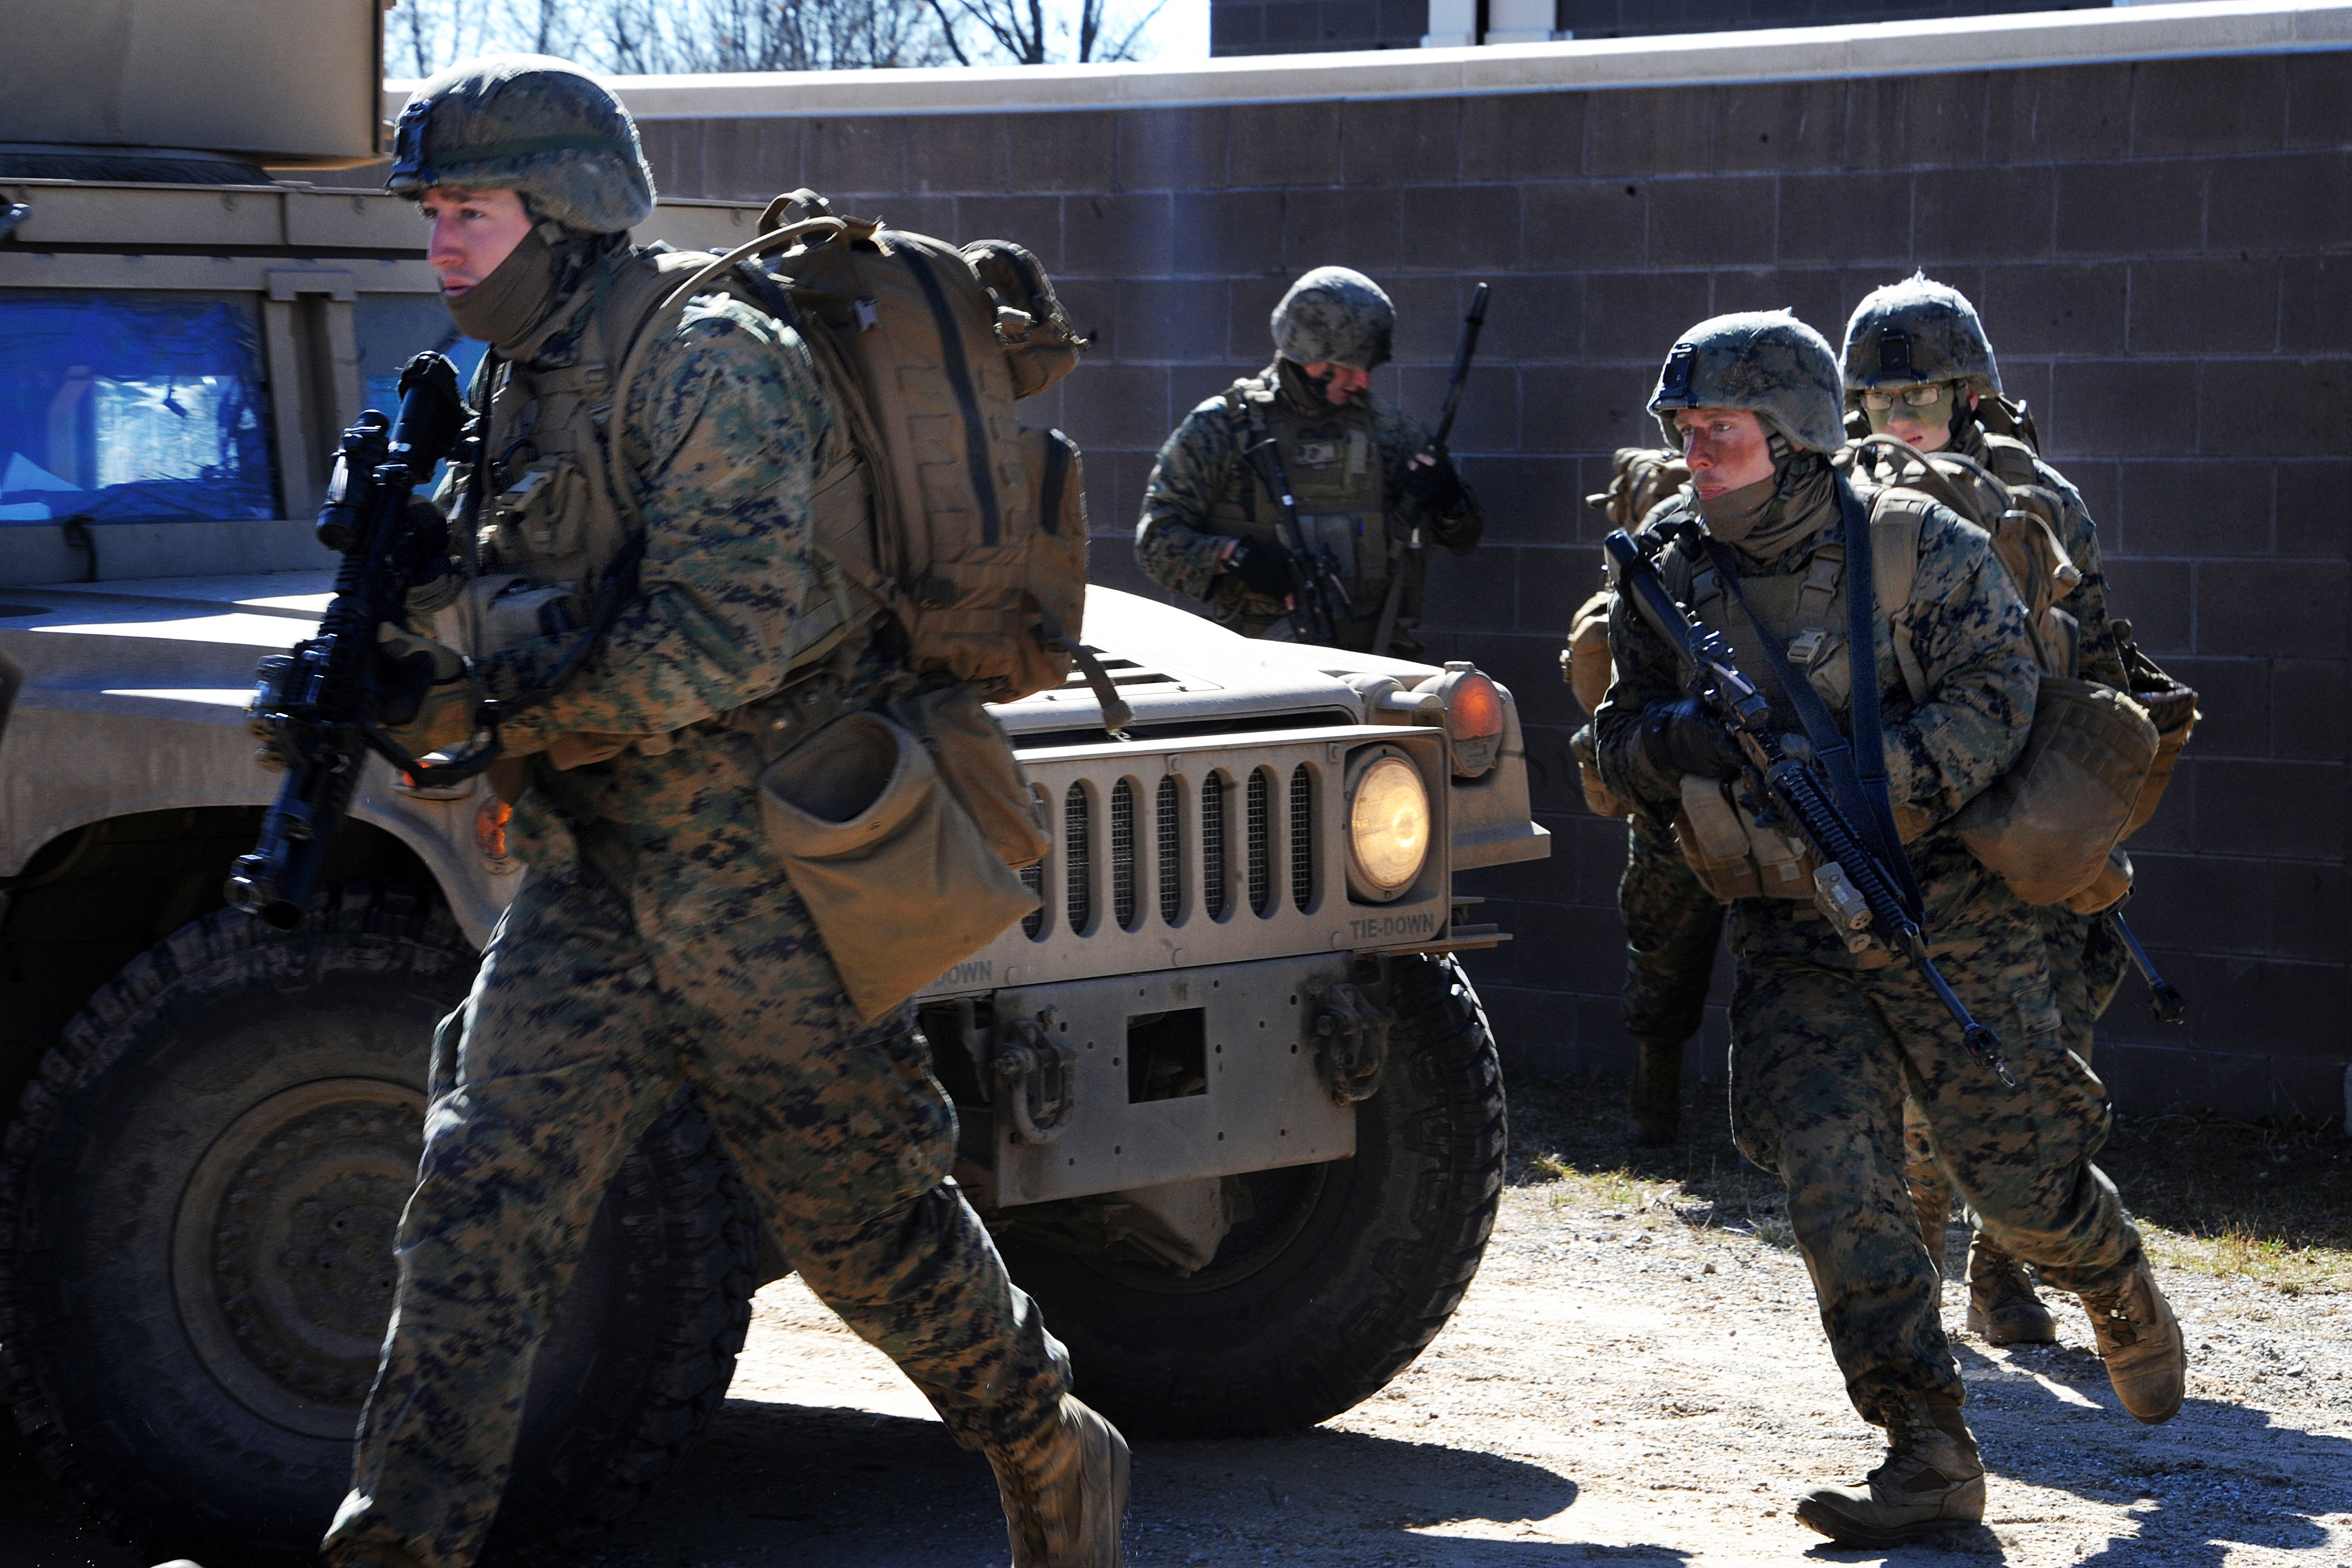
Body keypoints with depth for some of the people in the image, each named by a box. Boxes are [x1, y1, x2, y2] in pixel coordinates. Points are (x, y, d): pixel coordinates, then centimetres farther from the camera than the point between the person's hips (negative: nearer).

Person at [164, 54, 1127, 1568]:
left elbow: (721, 644, -24)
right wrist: (393, 667, -5)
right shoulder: (526, 385, 11)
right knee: (484, 1194, -5)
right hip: (596, 880, 7)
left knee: (868, 1218, 6)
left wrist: (482, 702, -22)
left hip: (761, 873, -7)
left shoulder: (710, 370, -15)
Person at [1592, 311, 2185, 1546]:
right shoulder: (1673, 577, 2)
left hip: (1947, 920, -2)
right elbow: (1615, 748, 6)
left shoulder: (1921, 550, -9)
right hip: (1790, 940, 3)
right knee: (1832, 1179, -12)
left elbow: (1992, 707, -15)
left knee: (2019, 1175, 4)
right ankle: (1929, 1459, -7)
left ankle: (2122, 1295, 40)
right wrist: (1673, 739, -19)